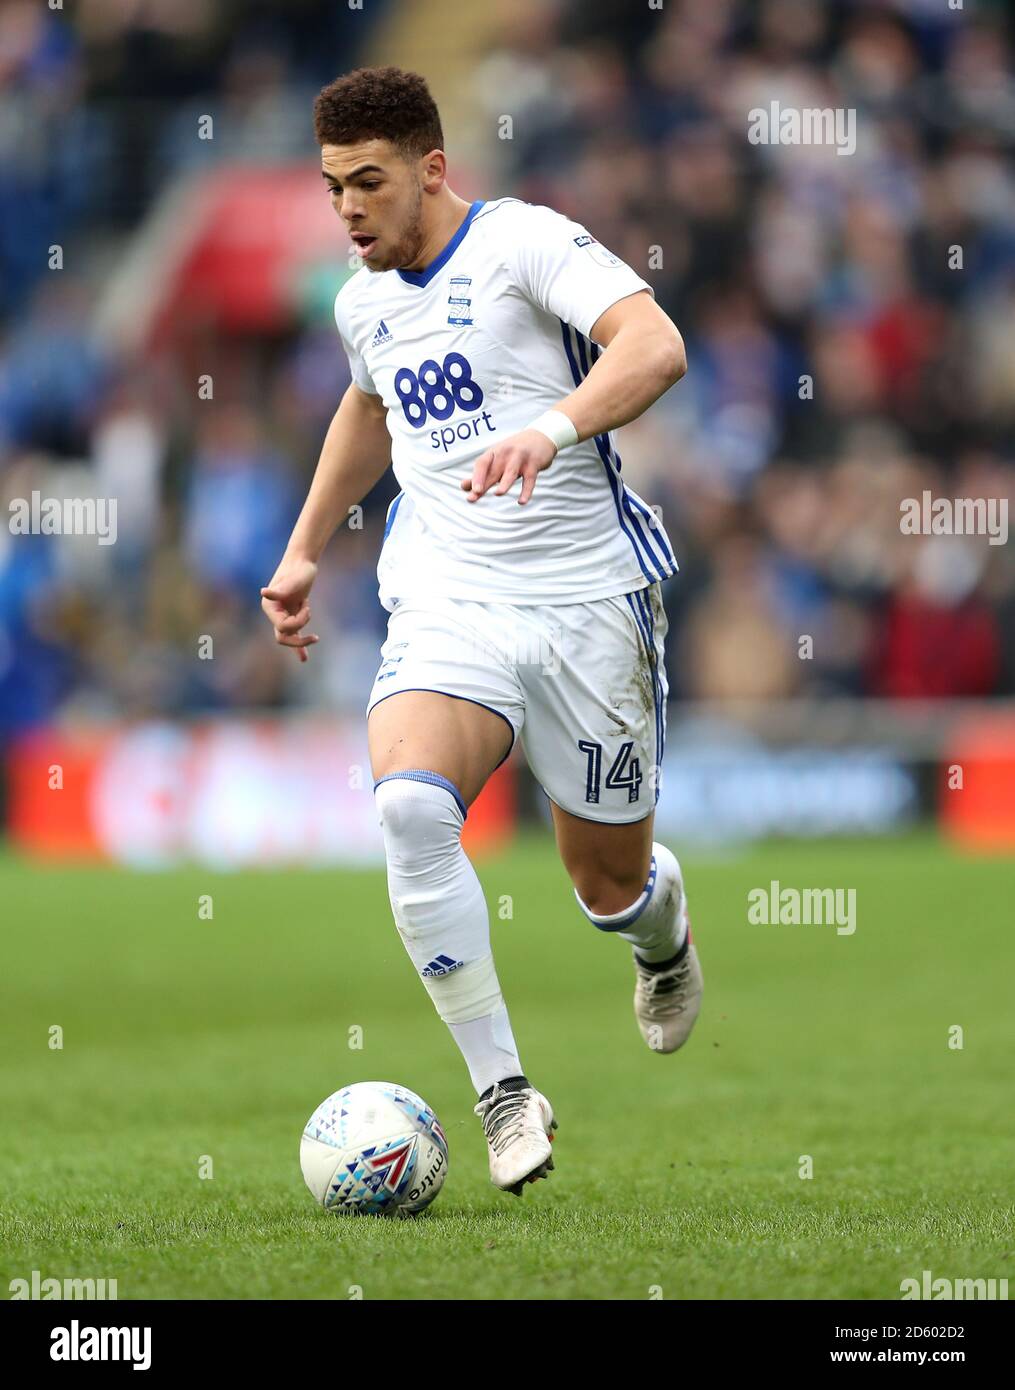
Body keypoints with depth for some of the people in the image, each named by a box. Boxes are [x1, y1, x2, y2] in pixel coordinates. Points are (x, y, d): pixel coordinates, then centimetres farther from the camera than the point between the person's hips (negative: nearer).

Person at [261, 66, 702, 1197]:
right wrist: (304, 549, 34)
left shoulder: (525, 242, -9)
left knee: (610, 887, 6)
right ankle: (503, 1093, -21)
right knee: (409, 806, -27)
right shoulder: (362, 304, 12)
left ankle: (661, 922, 47)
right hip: (445, 612, 4)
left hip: (588, 604, -4)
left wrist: (554, 426, -42)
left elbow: (654, 346, -26)